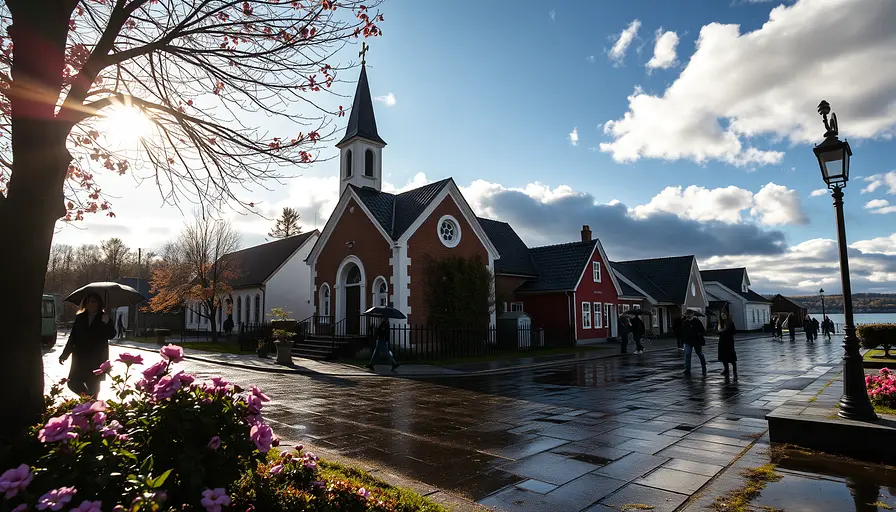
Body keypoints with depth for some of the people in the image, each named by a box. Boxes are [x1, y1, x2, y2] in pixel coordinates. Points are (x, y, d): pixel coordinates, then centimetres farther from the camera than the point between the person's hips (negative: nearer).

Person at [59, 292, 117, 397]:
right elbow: (73, 337, 9)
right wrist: (65, 354, 6)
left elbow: (111, 335, -16)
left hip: (97, 360, -3)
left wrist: (107, 323, -32)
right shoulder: (80, 318, 6)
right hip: (80, 358, 3)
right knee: (73, 383, -2)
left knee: (93, 386, 5)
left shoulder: (104, 318, -2)